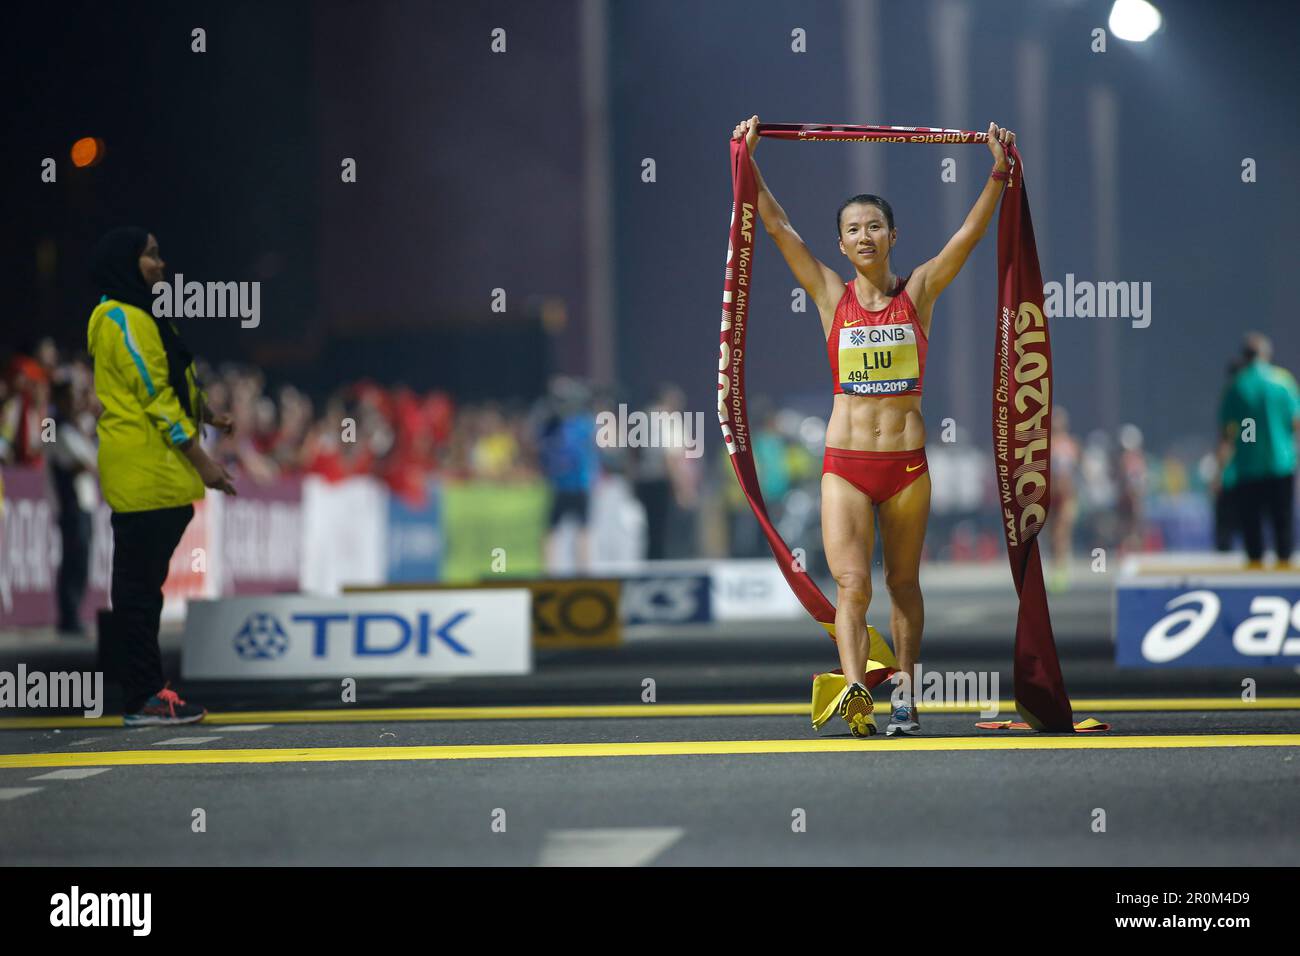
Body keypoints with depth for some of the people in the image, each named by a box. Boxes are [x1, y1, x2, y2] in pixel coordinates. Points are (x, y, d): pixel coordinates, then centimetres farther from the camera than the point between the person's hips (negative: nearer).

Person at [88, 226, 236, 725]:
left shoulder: (139, 316, 19)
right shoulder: (124, 320, -13)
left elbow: (171, 383, 25)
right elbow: (155, 395, -16)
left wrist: (206, 414, 9)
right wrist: (201, 460, -15)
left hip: (154, 474, 10)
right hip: (144, 473, -10)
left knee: (142, 585, 12)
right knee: (139, 586, -7)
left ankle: (145, 693, 16)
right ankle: (145, 698, -5)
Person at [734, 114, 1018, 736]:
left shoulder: (919, 291, 4)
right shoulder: (831, 295, 4)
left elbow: (970, 232, -1)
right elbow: (778, 227, 1)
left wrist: (999, 171, -8)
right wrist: (748, 164, -5)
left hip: (907, 461, 1)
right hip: (845, 462, -1)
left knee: (903, 584, 10)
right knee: (851, 583, -16)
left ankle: (904, 693, 20)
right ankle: (855, 690, -30)